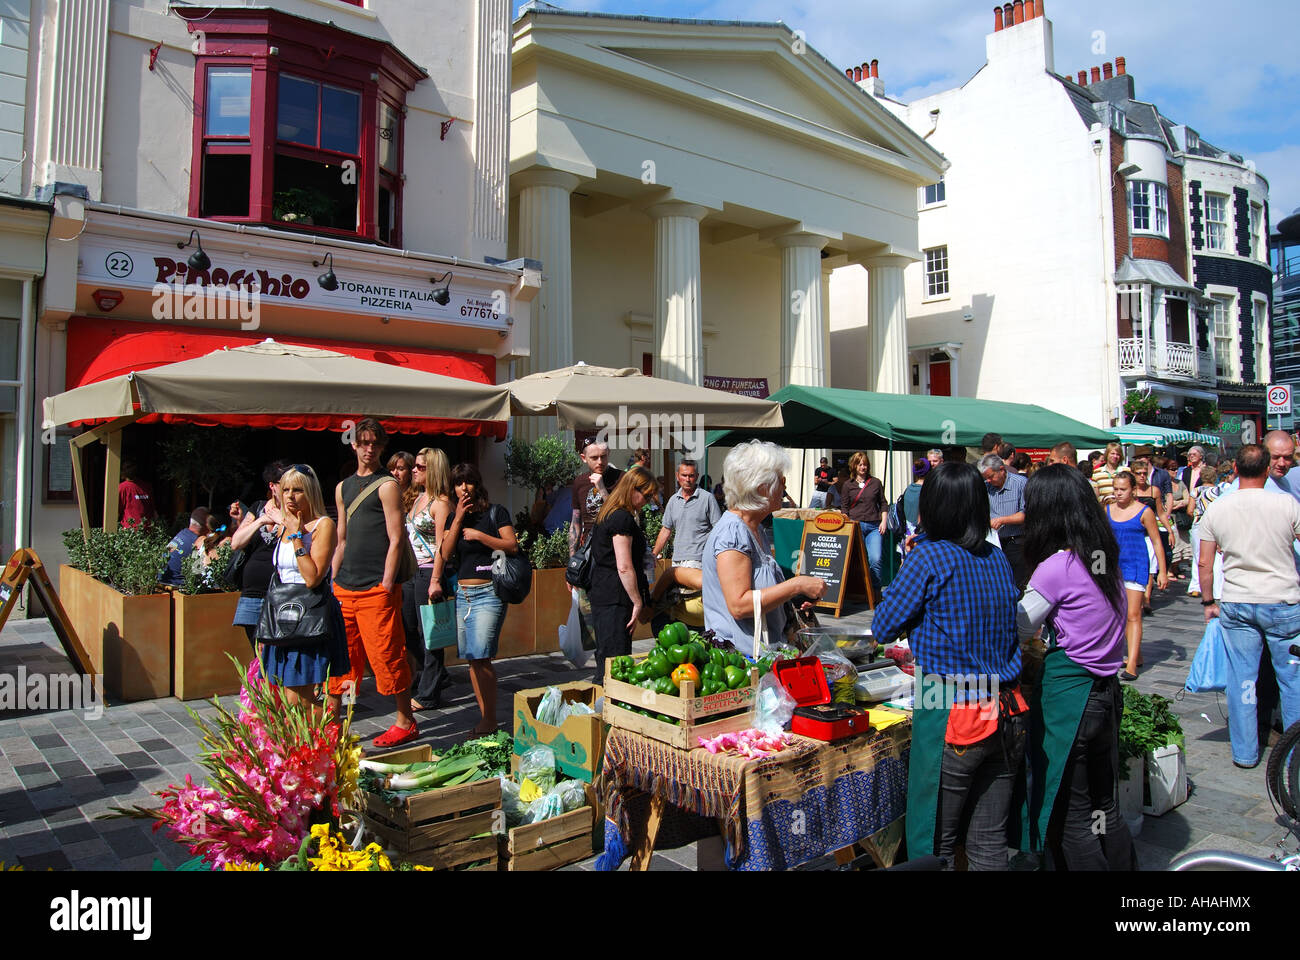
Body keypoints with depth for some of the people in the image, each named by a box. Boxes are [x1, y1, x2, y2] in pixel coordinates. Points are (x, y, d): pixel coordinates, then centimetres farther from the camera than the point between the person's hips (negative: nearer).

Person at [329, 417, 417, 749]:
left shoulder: (387, 486, -5)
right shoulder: (343, 488, 17)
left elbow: (396, 540, -10)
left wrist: (386, 586, -15)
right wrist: (332, 582, 14)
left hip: (376, 590, -7)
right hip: (344, 588, 7)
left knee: (386, 656, -1)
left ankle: (406, 723, 11)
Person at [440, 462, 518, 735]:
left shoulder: (495, 512, 1)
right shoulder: (454, 517, 14)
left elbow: (512, 546, -9)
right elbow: (445, 554, 2)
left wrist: (479, 535, -13)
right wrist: (459, 519, -5)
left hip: (488, 593, -6)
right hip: (462, 594, 6)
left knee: (481, 656, -12)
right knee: (472, 659, 7)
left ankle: (490, 721, -3)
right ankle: (484, 717, 16)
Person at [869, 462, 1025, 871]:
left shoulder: (929, 557, -13)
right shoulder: (999, 558, 6)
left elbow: (883, 628, -7)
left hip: (952, 718, -6)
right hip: (1007, 716, 6)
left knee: (932, 843, 10)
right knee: (989, 841, 17)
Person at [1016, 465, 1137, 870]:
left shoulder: (1056, 567, -19)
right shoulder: (1107, 557, 3)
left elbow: (1018, 630, -11)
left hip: (1069, 696, -8)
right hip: (1107, 691, 8)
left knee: (1071, 819, 8)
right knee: (1106, 807, 21)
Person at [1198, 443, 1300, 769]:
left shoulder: (1216, 509, -3)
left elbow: (1205, 563, 1)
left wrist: (1209, 601, 13)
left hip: (1235, 604, 2)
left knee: (1241, 678, 9)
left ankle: (1244, 753, 18)